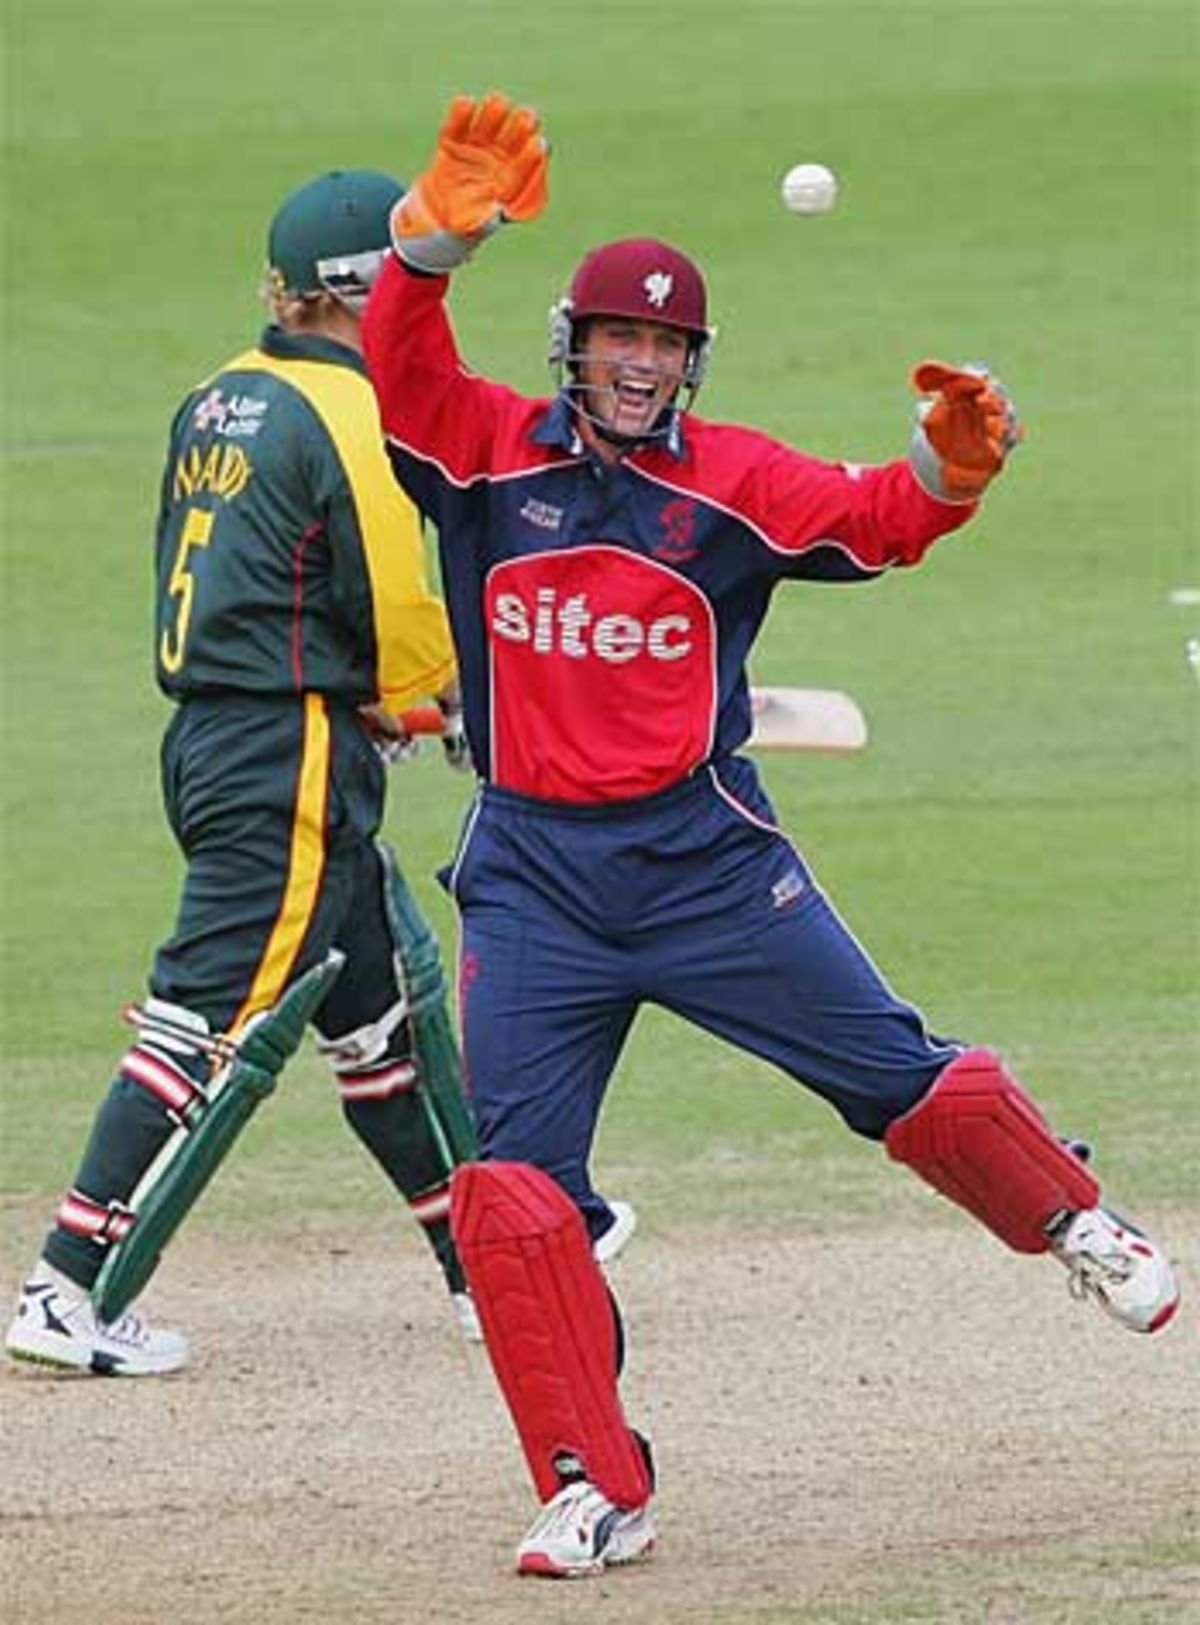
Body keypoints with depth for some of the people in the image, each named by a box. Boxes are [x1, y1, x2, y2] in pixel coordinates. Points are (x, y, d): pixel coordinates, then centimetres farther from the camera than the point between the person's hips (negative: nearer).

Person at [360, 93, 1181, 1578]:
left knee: (894, 1073, 2)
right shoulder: (490, 453, 0)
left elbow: (871, 522, -12)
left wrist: (948, 469, -34)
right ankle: (595, 1493, -1)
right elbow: (398, 368, -16)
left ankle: (1069, 1218, 32)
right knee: (512, 1184, -7)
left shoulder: (733, 483, 0)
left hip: (706, 856, 0)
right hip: (532, 875, 0)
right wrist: (441, 232, -34)